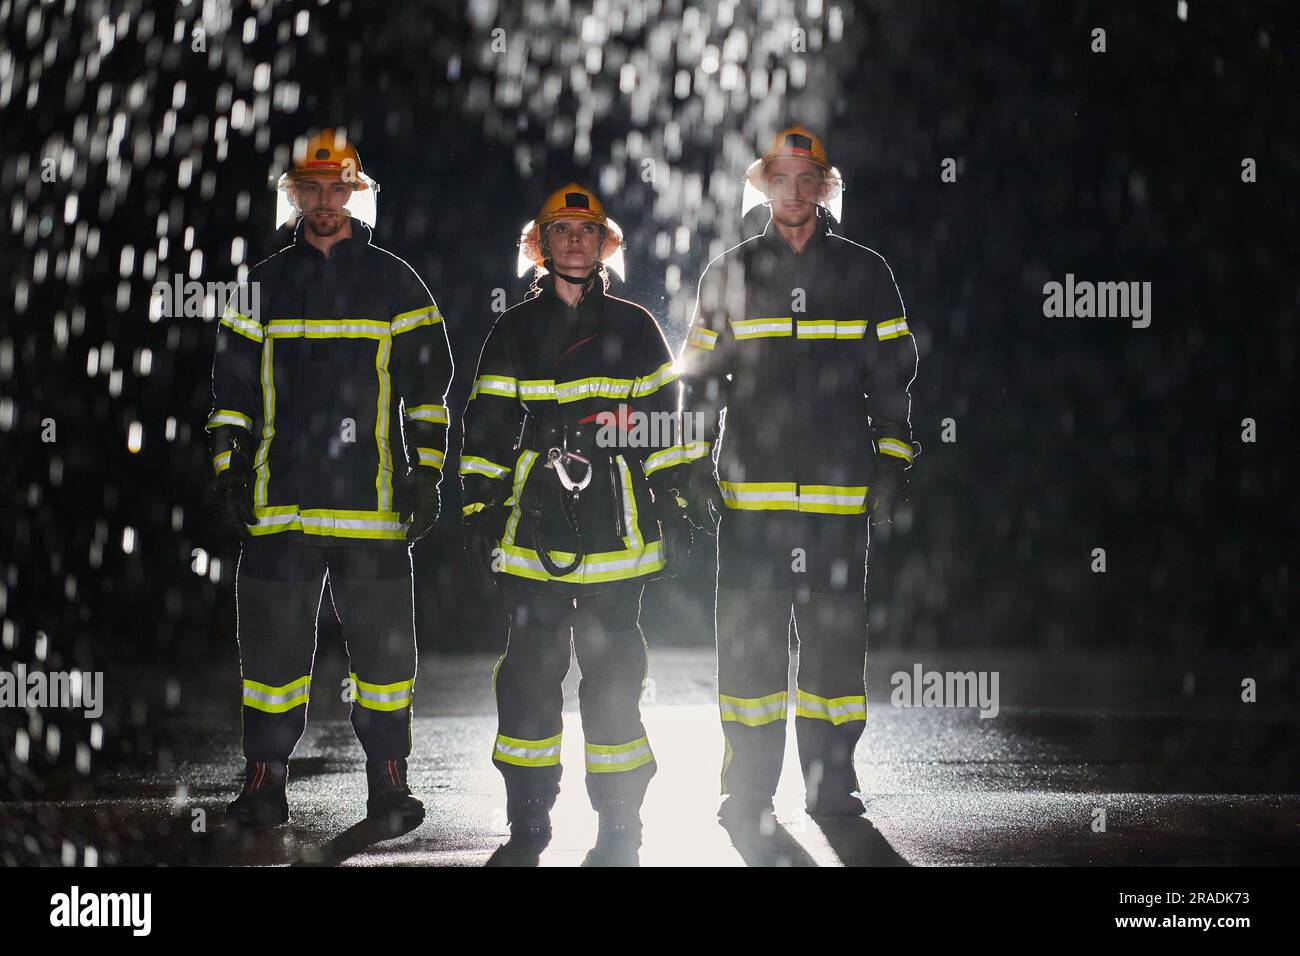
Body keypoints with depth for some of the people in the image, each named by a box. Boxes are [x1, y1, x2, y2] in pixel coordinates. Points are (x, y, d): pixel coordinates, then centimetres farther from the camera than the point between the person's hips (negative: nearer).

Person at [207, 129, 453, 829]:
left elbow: (427, 387, 6)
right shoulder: (263, 285, 12)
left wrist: (426, 476, 0)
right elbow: (232, 388, 14)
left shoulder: (395, 284, 7)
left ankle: (388, 778, 11)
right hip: (279, 499, 2)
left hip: (372, 498, -1)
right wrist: (228, 473, 7)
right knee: (272, 639, 3)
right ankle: (266, 781, 11)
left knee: (382, 639, 1)